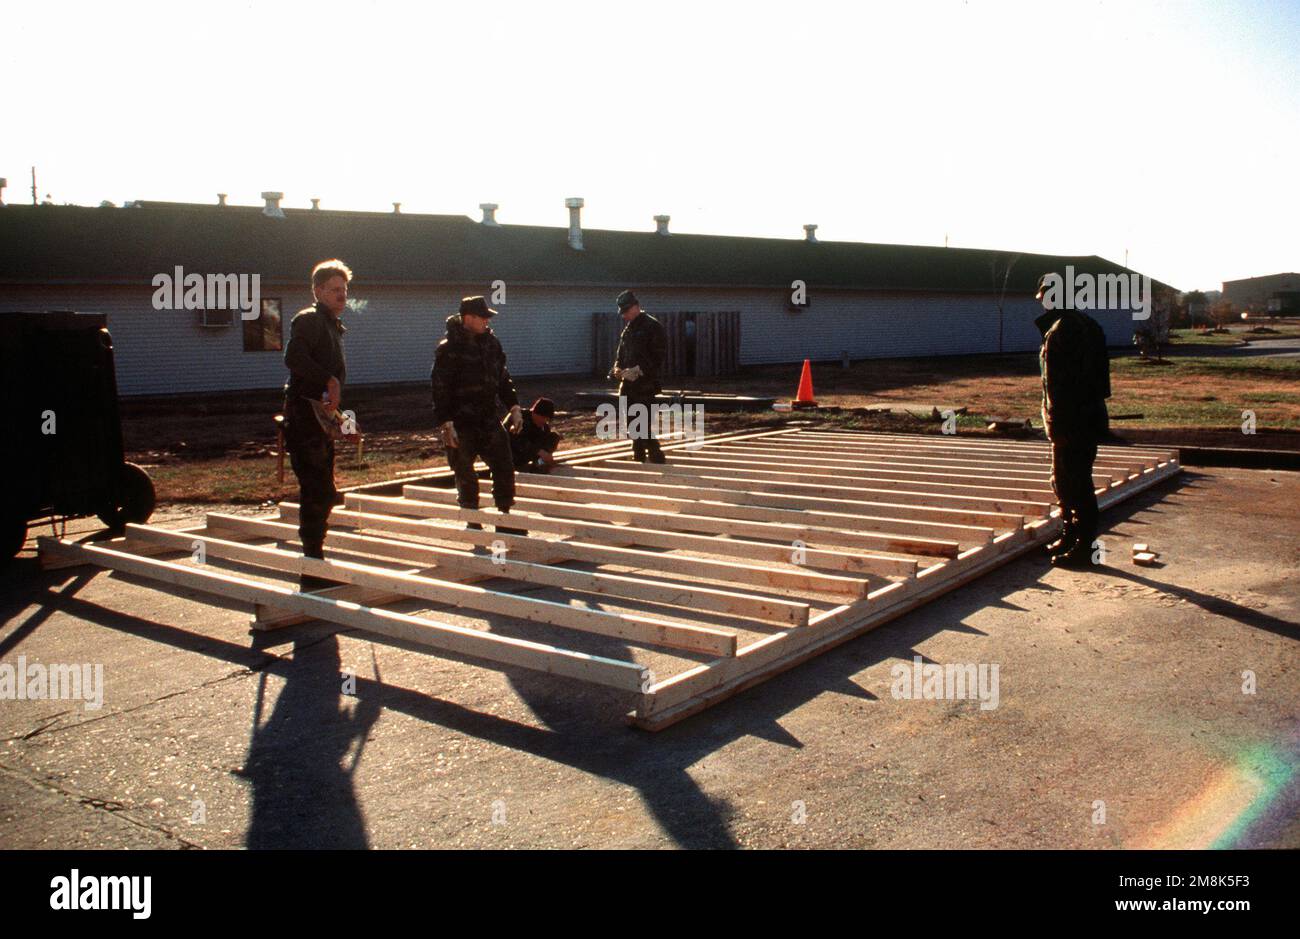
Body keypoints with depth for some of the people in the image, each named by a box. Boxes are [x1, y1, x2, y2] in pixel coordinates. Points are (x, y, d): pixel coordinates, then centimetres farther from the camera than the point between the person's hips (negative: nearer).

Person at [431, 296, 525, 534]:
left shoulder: (491, 342, 8)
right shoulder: (448, 349, -11)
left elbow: (503, 377, 17)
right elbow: (440, 389, -14)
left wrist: (514, 407, 9)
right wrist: (446, 425, -19)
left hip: (489, 420, 6)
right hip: (461, 424, -6)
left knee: (505, 468, 6)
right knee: (466, 478, 4)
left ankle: (505, 519, 19)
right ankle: (473, 524, 16)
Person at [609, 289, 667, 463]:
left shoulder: (652, 326, -7)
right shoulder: (627, 328, 17)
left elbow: (658, 357, -13)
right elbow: (620, 354, 23)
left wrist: (638, 370, -22)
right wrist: (617, 368, 2)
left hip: (645, 385, -8)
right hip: (628, 386, 8)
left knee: (646, 427, -13)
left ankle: (657, 461, -8)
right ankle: (639, 460, 20)